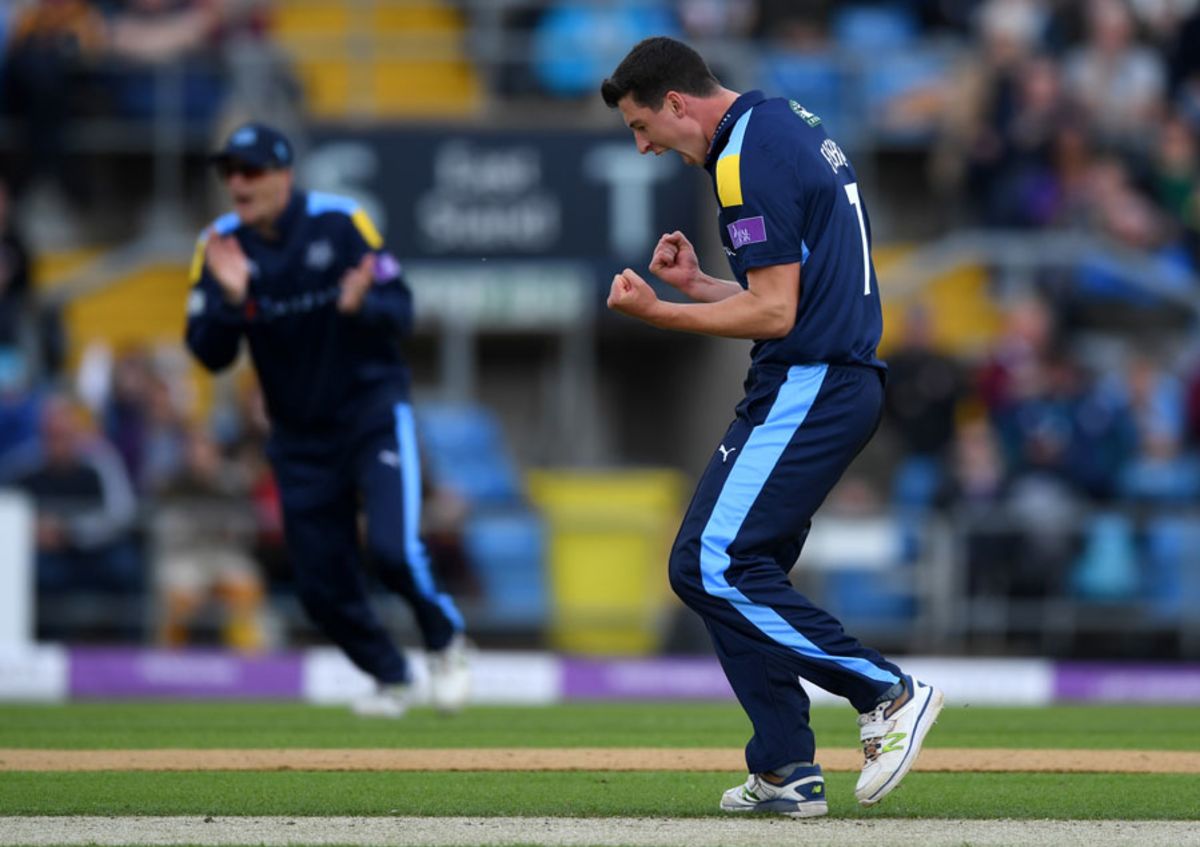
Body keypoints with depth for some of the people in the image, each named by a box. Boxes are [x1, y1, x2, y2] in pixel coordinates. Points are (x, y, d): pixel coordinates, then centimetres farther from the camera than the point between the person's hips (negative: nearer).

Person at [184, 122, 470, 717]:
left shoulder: (341, 225, -14)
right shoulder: (219, 247, -6)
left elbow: (400, 311, -14)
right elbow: (210, 355, -9)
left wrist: (359, 306, -36)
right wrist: (231, 298, -28)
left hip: (373, 411, -4)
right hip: (299, 434, 4)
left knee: (392, 548, -22)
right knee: (321, 585, 4)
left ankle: (445, 641, 8)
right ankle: (391, 679, 30)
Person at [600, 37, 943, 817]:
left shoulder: (748, 159, -14)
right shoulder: (789, 126, 19)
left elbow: (775, 313, -18)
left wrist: (659, 313, -11)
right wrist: (697, 285, 15)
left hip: (807, 389, -11)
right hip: (846, 380, 11)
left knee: (711, 565, -14)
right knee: (744, 571, 12)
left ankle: (886, 693, -12)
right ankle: (787, 774, 10)